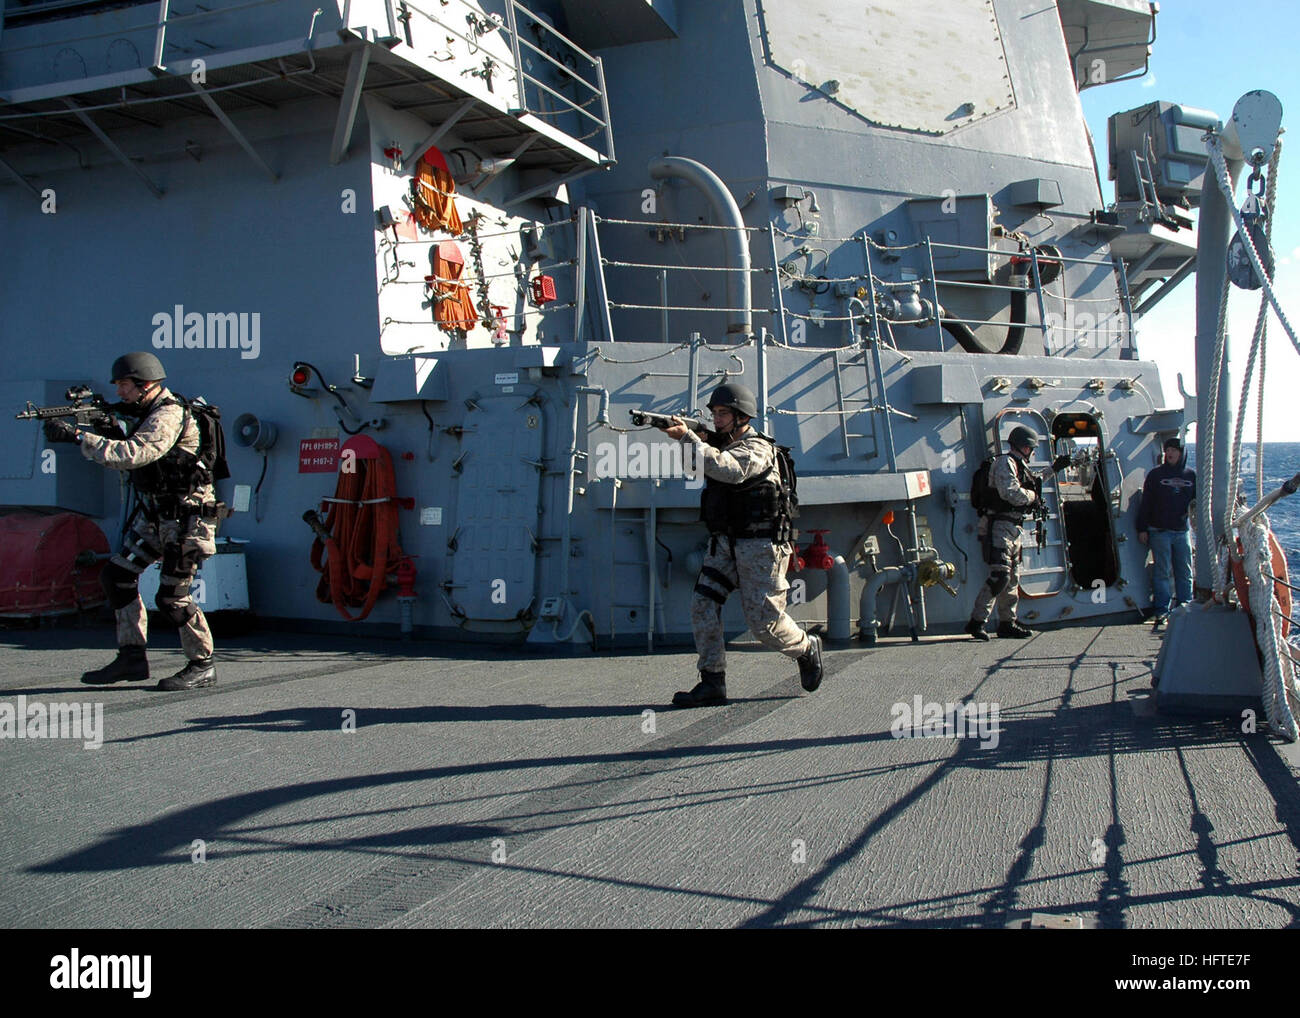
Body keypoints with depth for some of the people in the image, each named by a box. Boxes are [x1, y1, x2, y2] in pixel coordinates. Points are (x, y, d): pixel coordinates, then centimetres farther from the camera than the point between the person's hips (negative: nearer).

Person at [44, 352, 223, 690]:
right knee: (117, 575, 8)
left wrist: (78, 436, -30)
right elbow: (121, 450, 14)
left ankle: (203, 666, 9)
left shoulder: (170, 415, -19)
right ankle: (132, 657, 17)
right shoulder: (148, 414, 13)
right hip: (154, 516, 10)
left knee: (171, 596, -7)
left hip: (185, 519, -10)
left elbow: (133, 454, -32)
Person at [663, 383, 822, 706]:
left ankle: (807, 649, 26)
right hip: (724, 543, 8)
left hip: (760, 546, -7)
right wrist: (681, 436, -14)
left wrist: (687, 437, -31)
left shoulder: (757, 448, -12)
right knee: (702, 606, -7)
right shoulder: (720, 445, 15)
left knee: (763, 620, -3)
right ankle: (712, 683, -3)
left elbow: (727, 469, -30)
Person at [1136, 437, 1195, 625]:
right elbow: (1145, 503, 1)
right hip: (1159, 531, -3)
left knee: (1184, 573, 7)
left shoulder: (1191, 475, 9)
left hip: (1182, 532, 3)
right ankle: (1161, 610, 3)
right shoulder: (1156, 474, 3)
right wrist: (1142, 528, -3)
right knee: (1162, 571, -2)